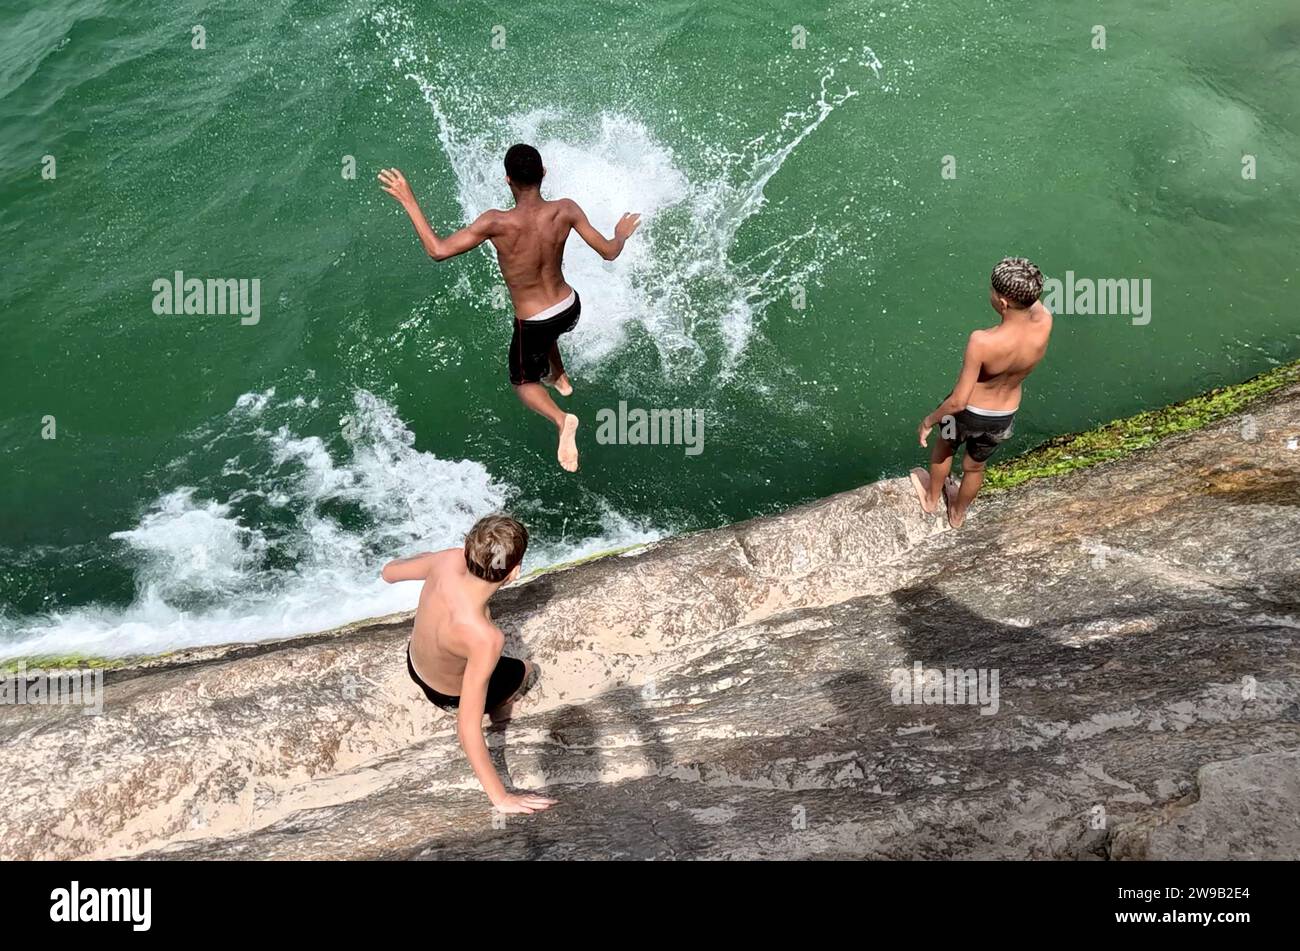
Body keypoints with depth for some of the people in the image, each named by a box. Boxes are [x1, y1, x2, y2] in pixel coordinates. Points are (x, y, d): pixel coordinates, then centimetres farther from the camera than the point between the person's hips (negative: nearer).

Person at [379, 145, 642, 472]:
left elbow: (438, 250, -30)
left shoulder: (497, 223, -31)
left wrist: (409, 201, -22)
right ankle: (560, 378, 58)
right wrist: (622, 235, 13)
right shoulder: (565, 210, -21)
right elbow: (609, 252, -11)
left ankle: (561, 419, -8)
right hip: (570, 308, 5)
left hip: (534, 324, -4)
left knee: (523, 383, 20)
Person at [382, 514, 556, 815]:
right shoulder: (486, 638, -47)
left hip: (413, 662, 5)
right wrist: (500, 798, -35)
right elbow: (467, 732, -43)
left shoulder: (449, 560, -32)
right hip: (448, 695, -4)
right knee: (524, 670, 23)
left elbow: (389, 572, -10)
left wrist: (424, 557, 12)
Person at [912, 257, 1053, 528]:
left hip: (969, 412, -3)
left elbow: (958, 401, -32)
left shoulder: (982, 342, -41)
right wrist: (1023, 283, -21)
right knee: (975, 466, 33)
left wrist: (930, 420, -16)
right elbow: (1033, 303, -1)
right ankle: (958, 513, 60)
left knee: (945, 447, 33)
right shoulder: (1044, 323, -29)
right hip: (1004, 418, 4)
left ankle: (931, 499, 60)